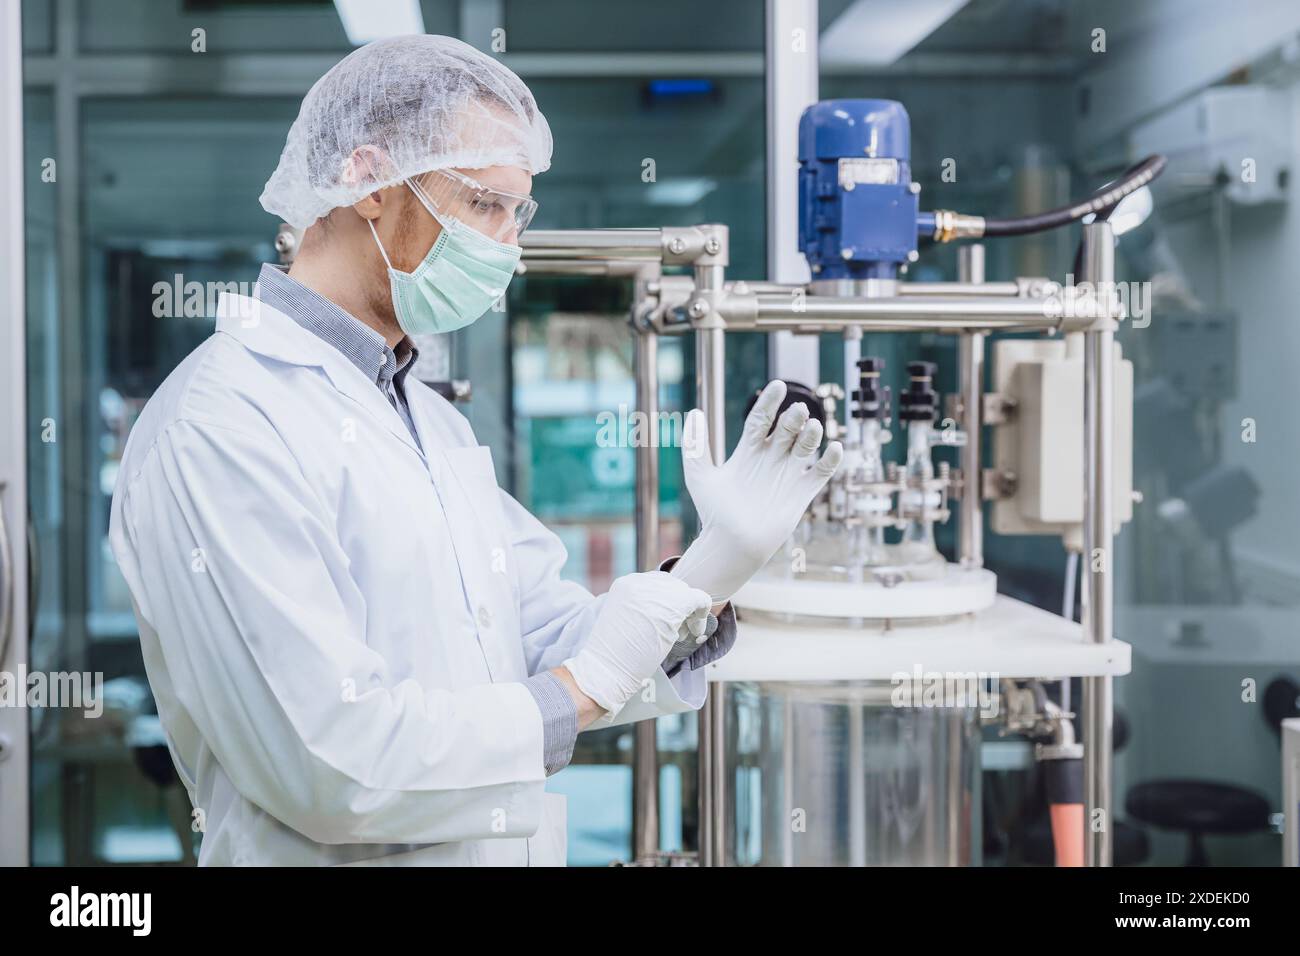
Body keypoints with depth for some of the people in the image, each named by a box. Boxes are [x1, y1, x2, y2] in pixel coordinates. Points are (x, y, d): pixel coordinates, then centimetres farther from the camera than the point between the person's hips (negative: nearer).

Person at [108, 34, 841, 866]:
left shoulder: (437, 423, 10)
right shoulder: (223, 426, -19)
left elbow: (554, 648, 7)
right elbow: (331, 765, -27)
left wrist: (713, 568, -9)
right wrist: (581, 697, -15)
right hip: (348, 857, -8)